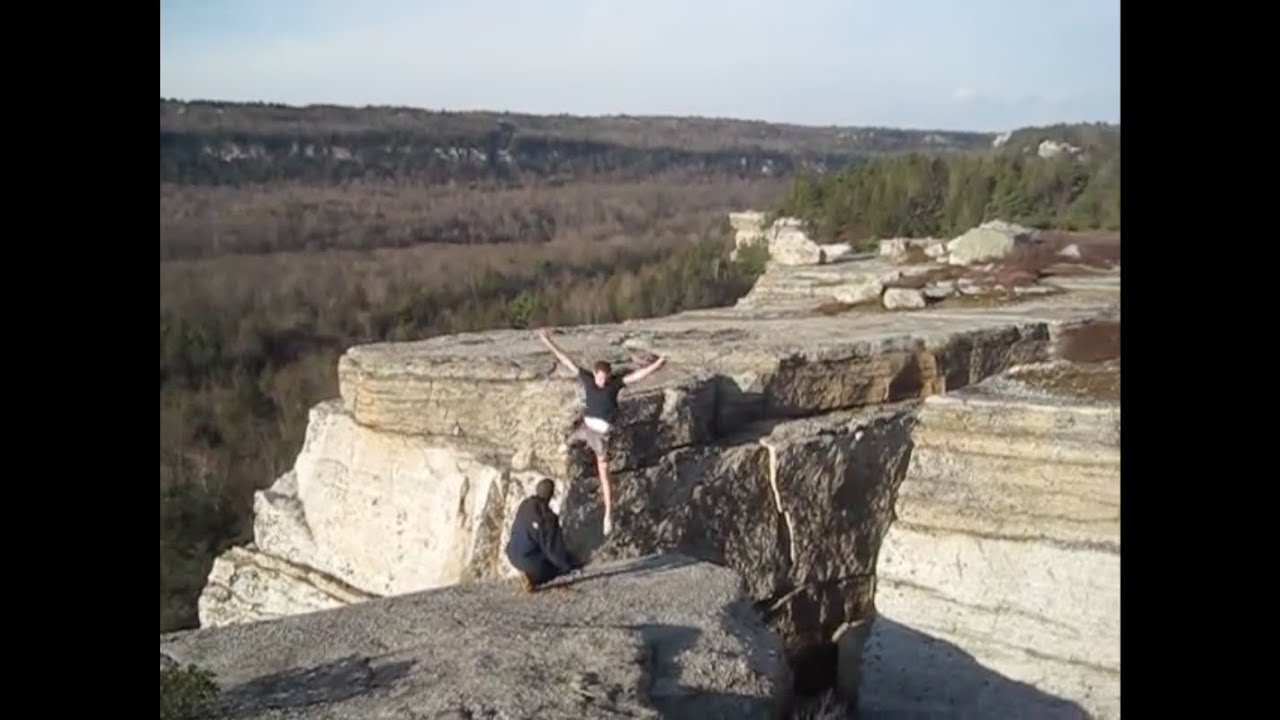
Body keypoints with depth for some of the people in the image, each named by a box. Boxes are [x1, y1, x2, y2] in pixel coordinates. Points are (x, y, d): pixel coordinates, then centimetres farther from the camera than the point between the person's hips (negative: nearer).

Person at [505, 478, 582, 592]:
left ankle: (530, 574, 11)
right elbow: (556, 550, -20)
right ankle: (533, 577, -5)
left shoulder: (524, 505, -6)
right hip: (530, 560, -8)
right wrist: (575, 565, -5)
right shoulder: (547, 517, -25)